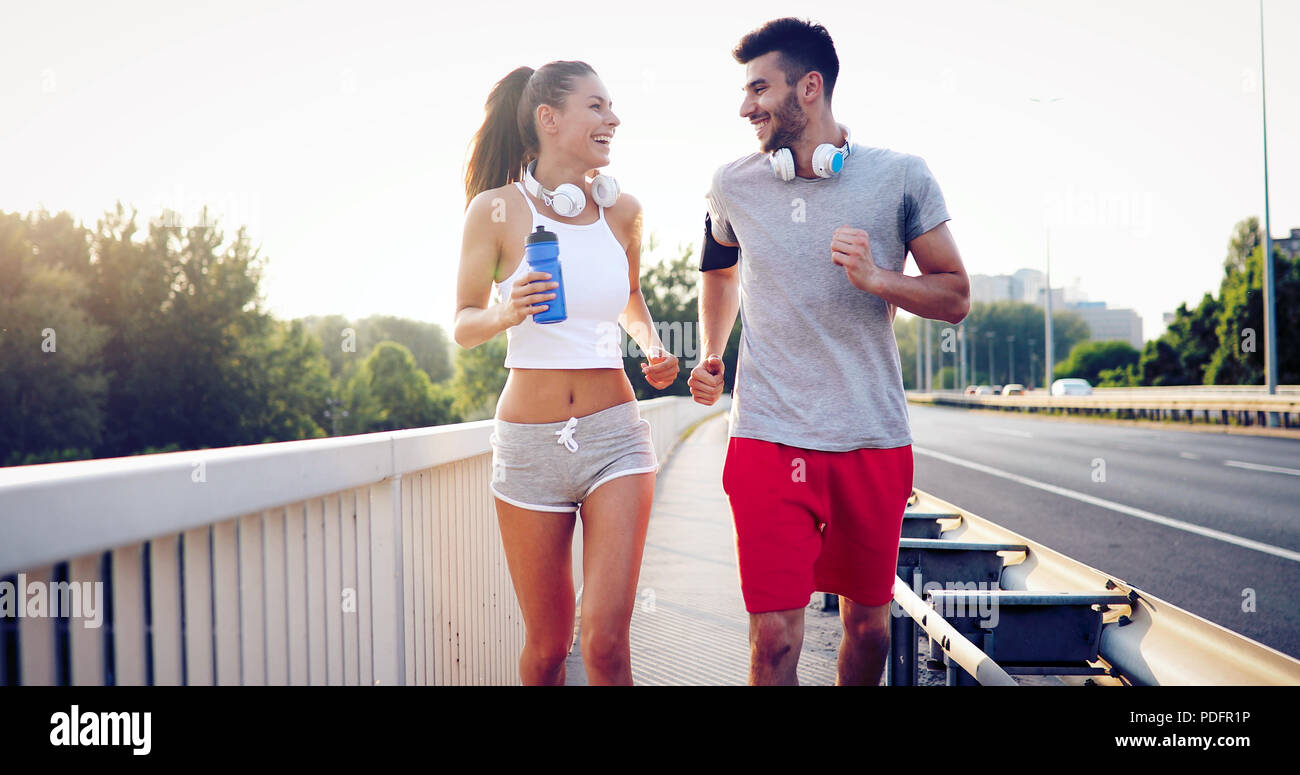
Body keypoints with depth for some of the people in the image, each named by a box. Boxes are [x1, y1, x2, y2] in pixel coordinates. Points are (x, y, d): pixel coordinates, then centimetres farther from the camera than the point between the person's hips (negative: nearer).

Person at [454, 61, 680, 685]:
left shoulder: (621, 211, 5)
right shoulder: (498, 208, -4)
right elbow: (464, 325, 3)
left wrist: (653, 345, 4)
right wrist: (506, 313, -18)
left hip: (615, 434, 2)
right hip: (529, 442, -1)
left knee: (606, 641, -11)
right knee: (546, 646, 8)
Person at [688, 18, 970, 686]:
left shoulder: (900, 178, -2)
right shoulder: (733, 186, 4)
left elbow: (956, 299, 1)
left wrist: (876, 279, -15)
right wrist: (710, 356, 17)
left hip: (875, 439, 1)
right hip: (769, 438, 0)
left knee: (868, 621, 12)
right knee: (774, 635, -8)